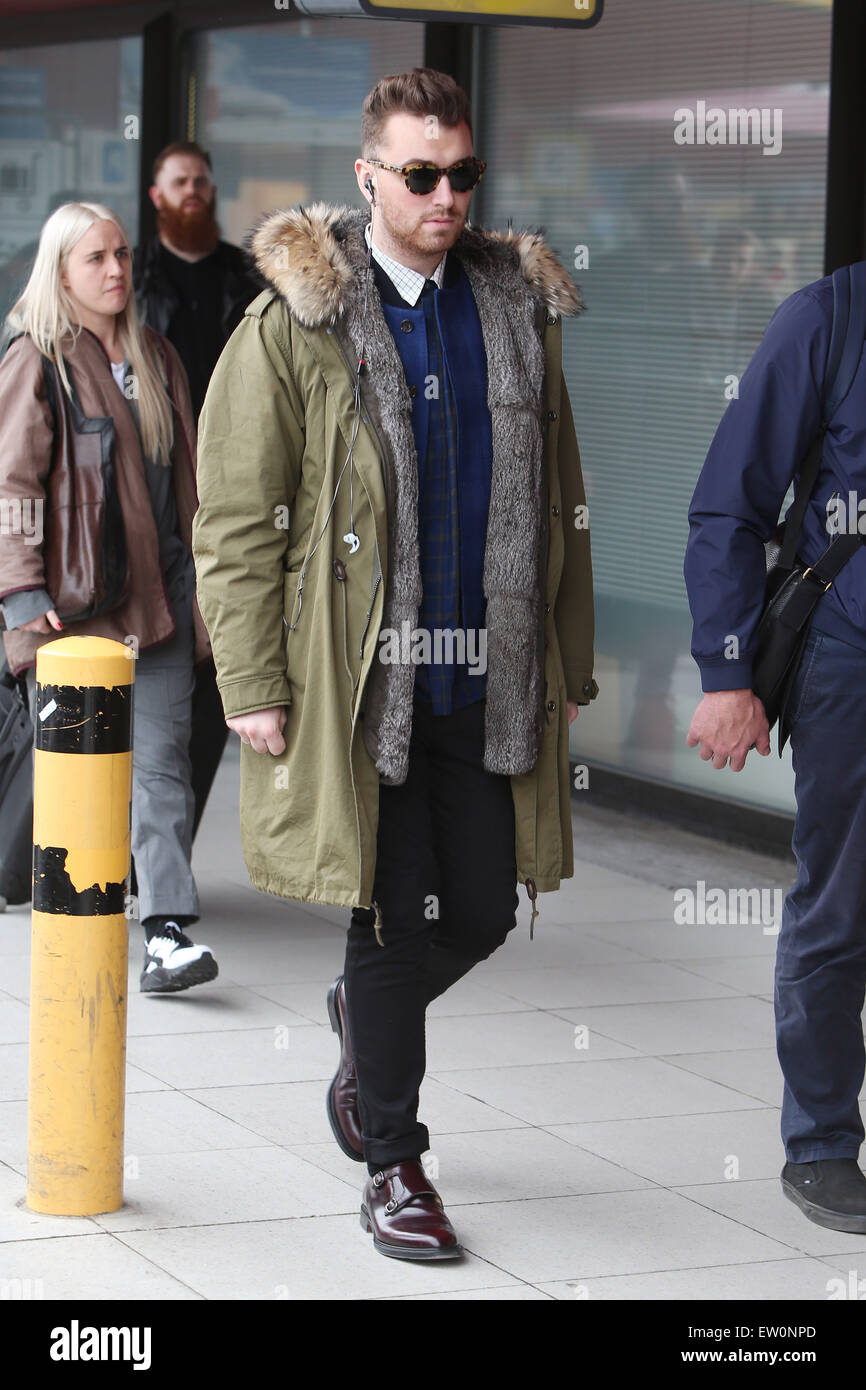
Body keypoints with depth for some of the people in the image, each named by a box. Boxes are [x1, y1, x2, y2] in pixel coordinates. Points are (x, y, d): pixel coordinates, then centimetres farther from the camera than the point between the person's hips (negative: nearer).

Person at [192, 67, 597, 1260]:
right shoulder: (295, 322, -2)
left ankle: (366, 1024, 39)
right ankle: (394, 1163, 17)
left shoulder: (518, 309, 10)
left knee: (483, 914, 7)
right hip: (362, 678, -4)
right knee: (394, 919, 1)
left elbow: (559, 504, 14)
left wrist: (569, 667, 10)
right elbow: (236, 521, -3)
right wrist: (254, 687, -9)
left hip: (489, 680, 4)